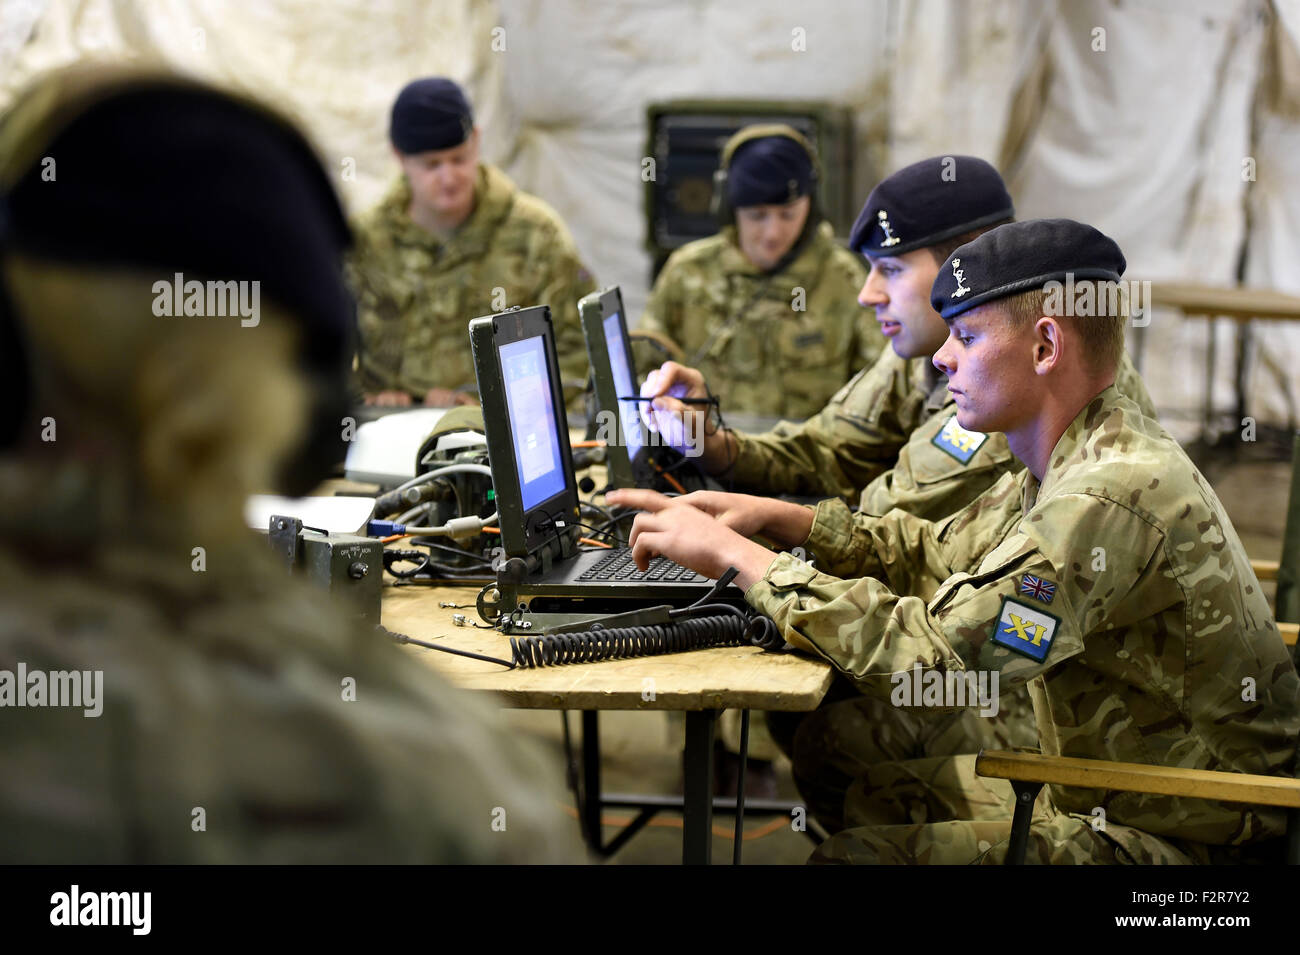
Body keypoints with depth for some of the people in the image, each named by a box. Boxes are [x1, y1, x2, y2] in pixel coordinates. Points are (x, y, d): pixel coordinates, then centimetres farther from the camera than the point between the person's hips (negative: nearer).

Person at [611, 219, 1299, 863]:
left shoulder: (1114, 494, -28)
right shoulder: (1075, 461, 4)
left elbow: (930, 653, -31)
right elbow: (935, 549, 15)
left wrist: (737, 556, -22)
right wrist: (772, 515, 1)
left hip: (1180, 842, -9)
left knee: (853, 852, -18)